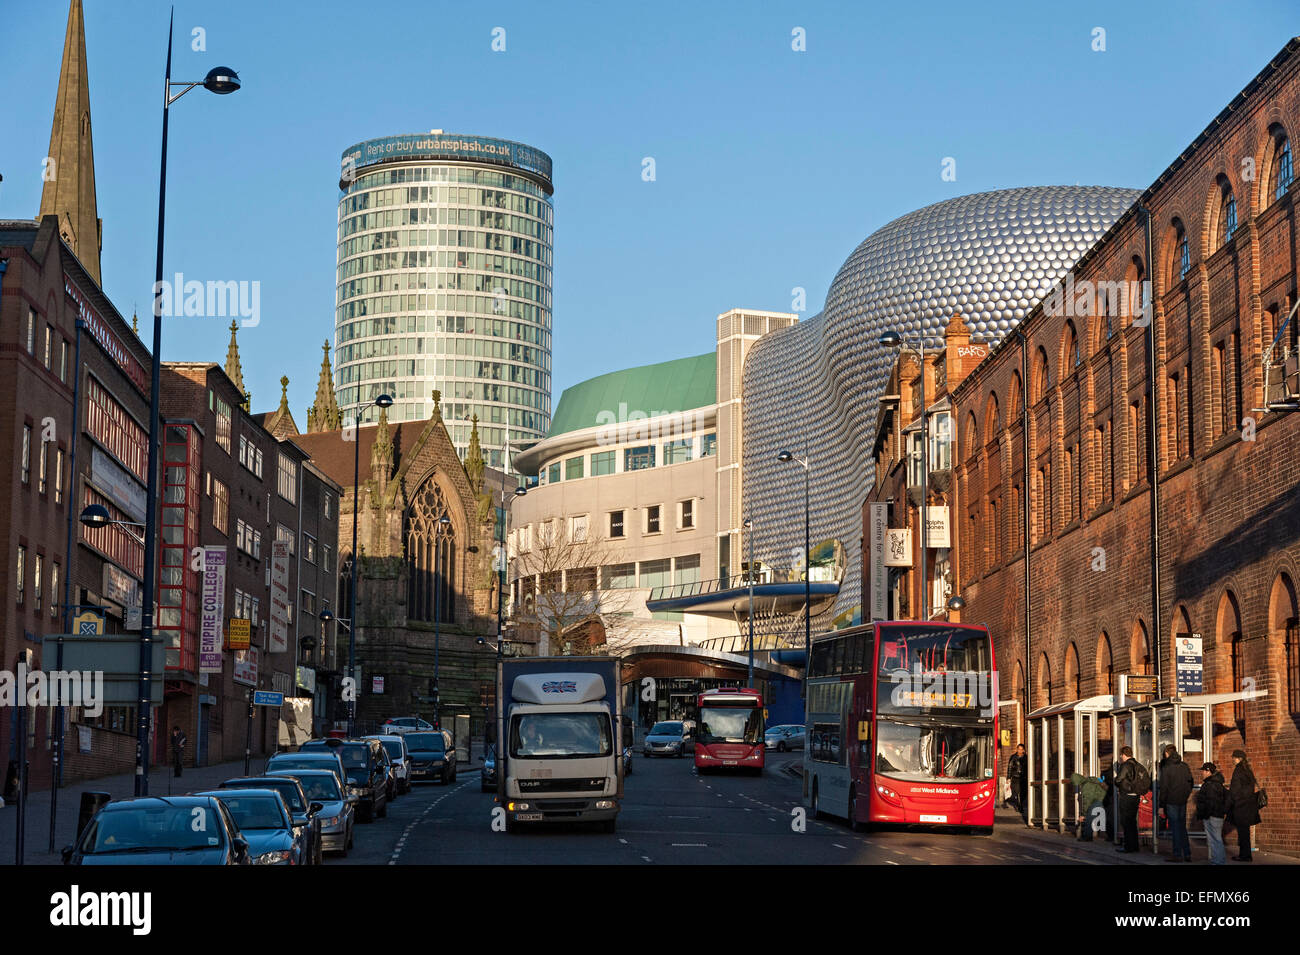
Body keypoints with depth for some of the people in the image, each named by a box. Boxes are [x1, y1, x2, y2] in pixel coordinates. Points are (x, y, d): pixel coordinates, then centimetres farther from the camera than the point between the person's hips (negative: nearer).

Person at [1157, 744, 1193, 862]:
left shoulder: (1166, 768, -12)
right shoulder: (1184, 766, 5)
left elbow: (1164, 788, -13)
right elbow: (1190, 781, 15)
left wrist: (1161, 805, -9)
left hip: (1171, 802, -6)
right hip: (1183, 801, 6)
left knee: (1175, 828, -1)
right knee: (1182, 827, 14)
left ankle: (1178, 855, 0)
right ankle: (1187, 854, 15)